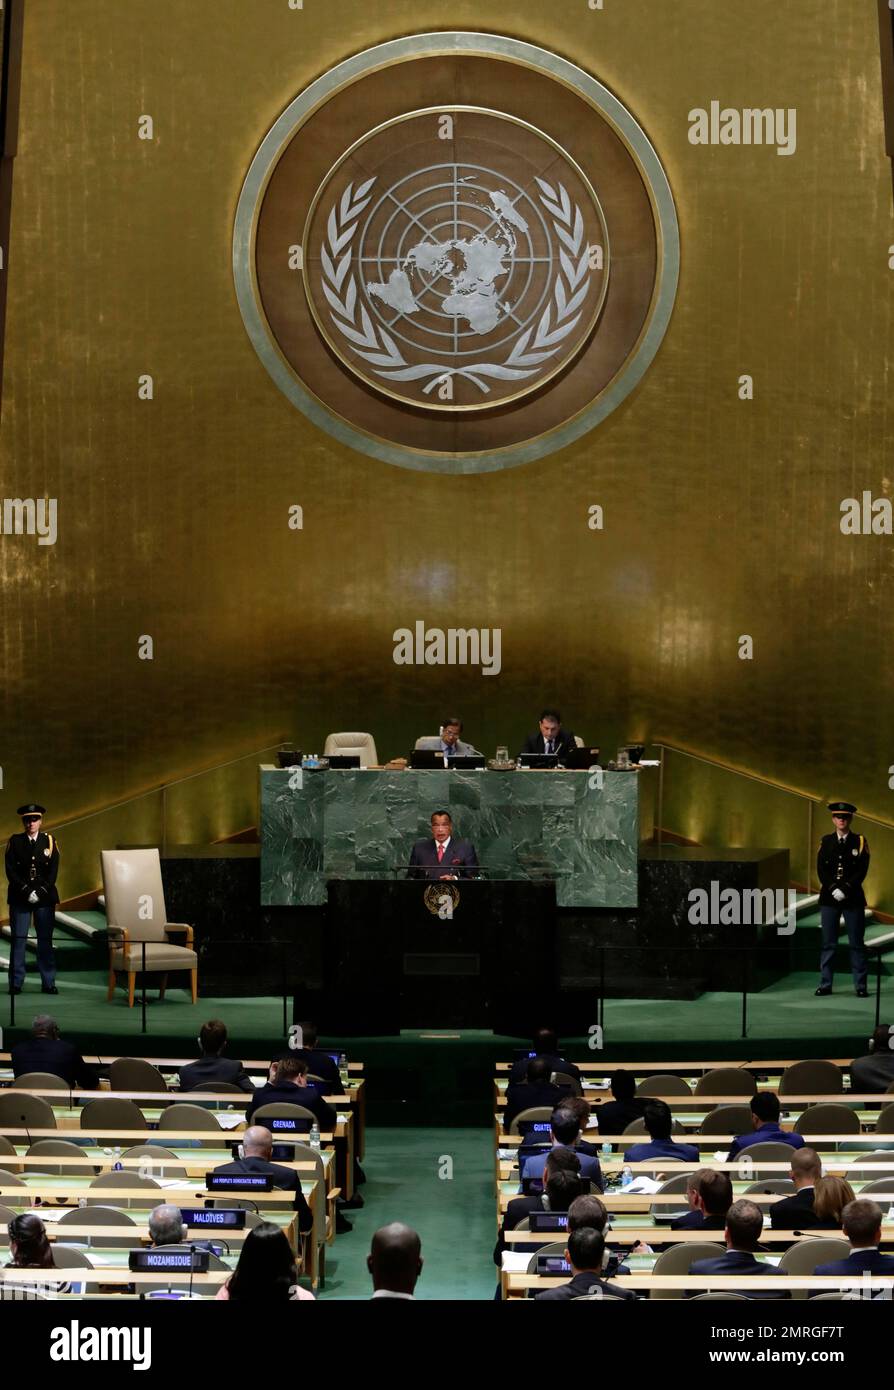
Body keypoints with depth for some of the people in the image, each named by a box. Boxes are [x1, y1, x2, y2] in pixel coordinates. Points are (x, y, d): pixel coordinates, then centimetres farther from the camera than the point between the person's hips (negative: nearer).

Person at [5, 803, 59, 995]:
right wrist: (26, 891, -12)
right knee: (18, 939, -2)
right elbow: (10, 871, -1)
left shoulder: (49, 841, 6)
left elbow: (53, 871, 1)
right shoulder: (15, 841, 5)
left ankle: (48, 982, 4)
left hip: (45, 898, 0)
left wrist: (41, 892, -10)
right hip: (20, 898, 0)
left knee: (45, 939, 1)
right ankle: (16, 983, 0)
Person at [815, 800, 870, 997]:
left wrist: (845, 889, -15)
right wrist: (833, 889, -13)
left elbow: (862, 871, -5)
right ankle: (825, 984, 9)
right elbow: (821, 870, 1)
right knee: (829, 944, 4)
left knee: (857, 944, 2)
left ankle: (860, 986, 6)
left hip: (853, 899, -1)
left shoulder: (860, 842, 1)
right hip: (829, 899, 1)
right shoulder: (826, 841, 6)